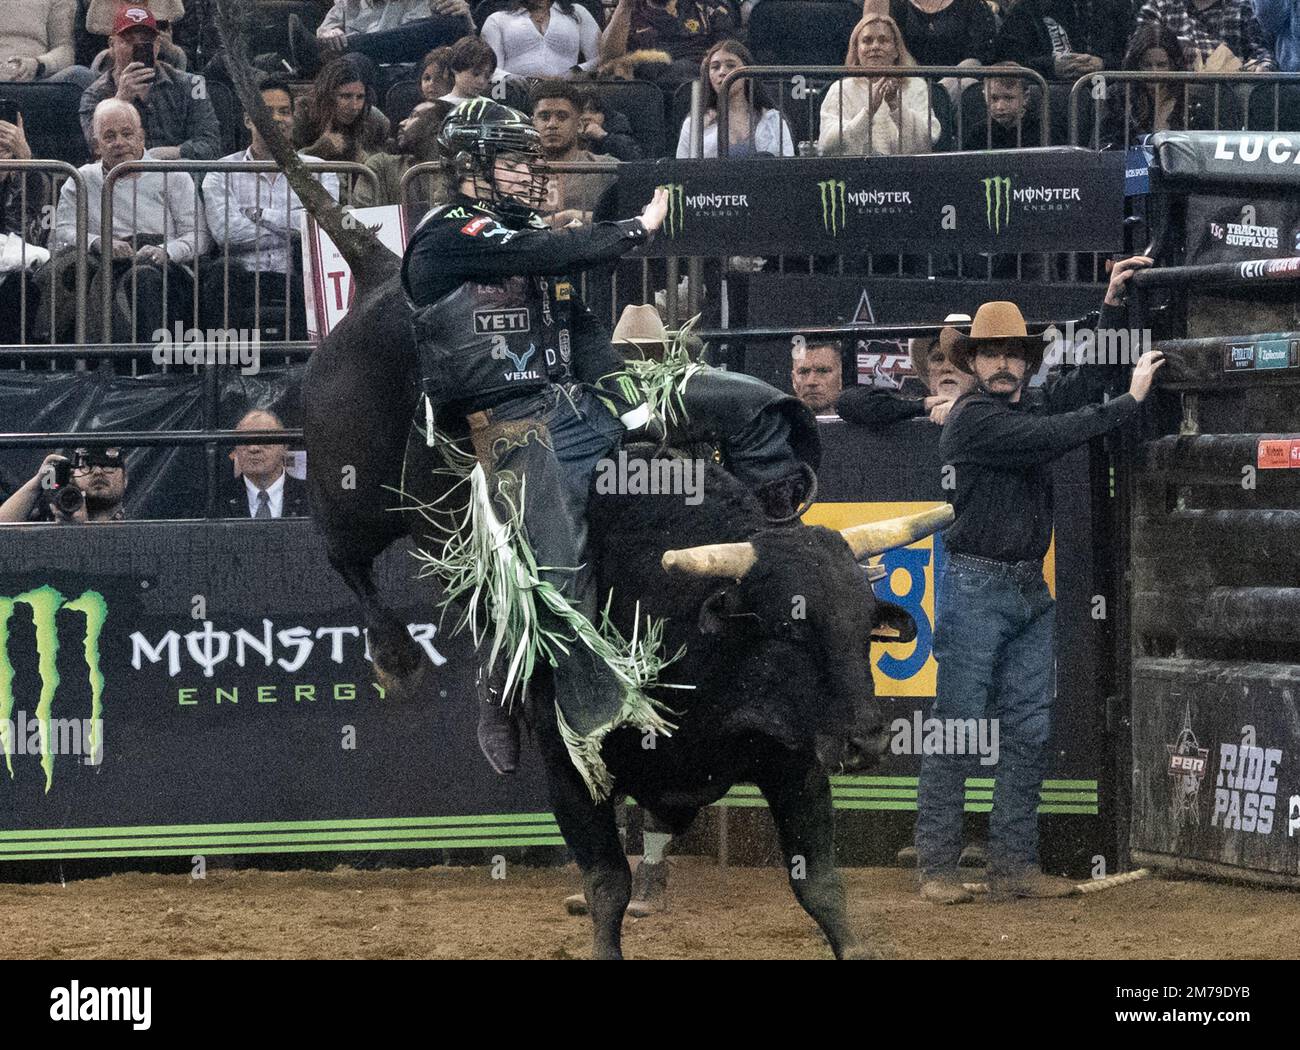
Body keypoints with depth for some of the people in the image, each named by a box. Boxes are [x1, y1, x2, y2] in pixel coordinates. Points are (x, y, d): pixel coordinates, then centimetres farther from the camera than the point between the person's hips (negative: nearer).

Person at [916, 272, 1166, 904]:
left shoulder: (1031, 410, 14)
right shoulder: (972, 419, -10)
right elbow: (1051, 437, -20)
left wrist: (1110, 308, 11)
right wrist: (1130, 402, -17)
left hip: (1031, 591, 8)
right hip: (976, 585, -8)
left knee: (1029, 733, 6)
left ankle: (1013, 865, 9)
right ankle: (937, 870, -6)